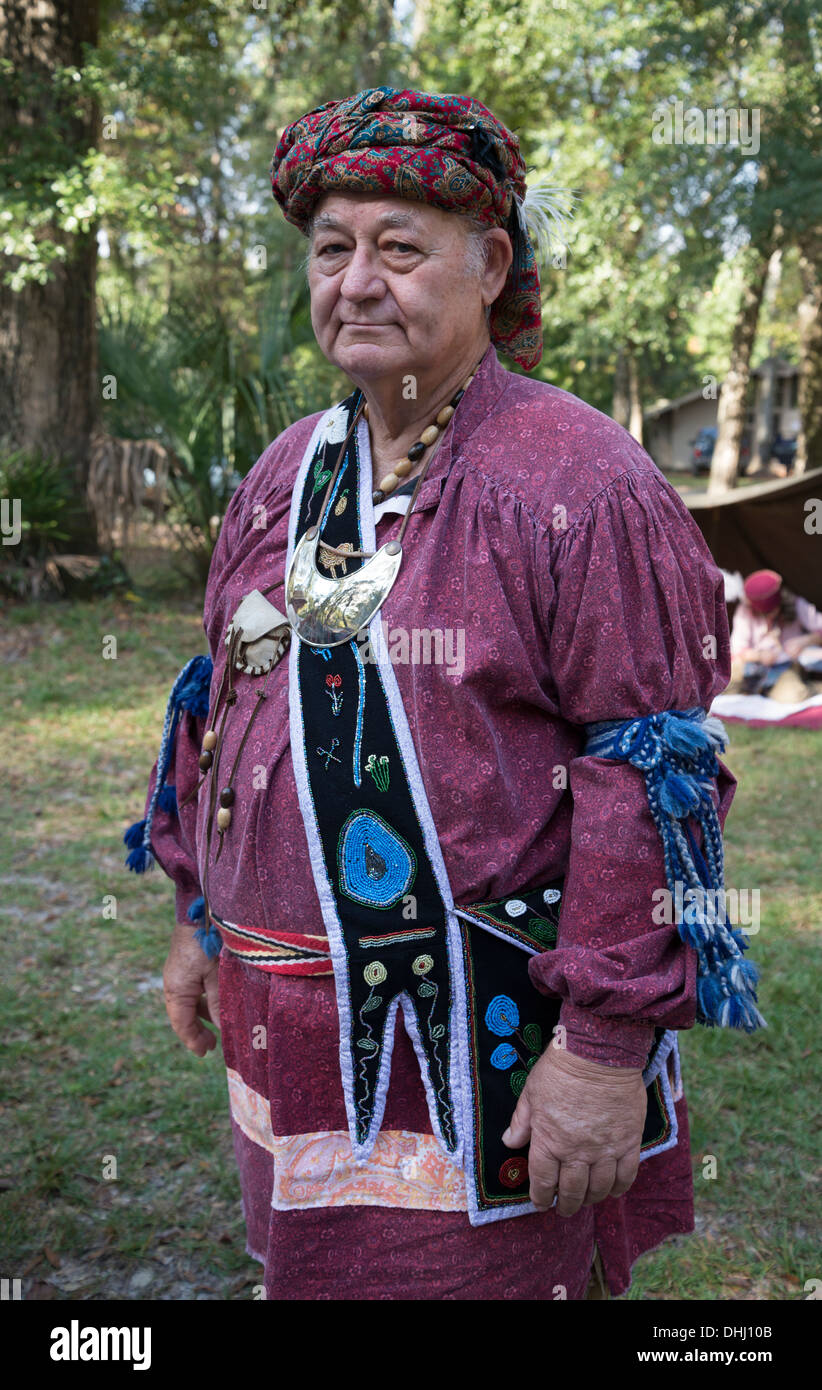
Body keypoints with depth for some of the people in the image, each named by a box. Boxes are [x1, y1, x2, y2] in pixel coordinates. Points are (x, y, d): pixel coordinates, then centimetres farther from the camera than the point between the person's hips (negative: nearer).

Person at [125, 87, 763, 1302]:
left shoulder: (584, 483, -14)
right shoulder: (288, 473, 7)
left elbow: (654, 776, -16)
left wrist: (609, 1041, -18)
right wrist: (202, 917, 16)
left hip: (492, 1040, -6)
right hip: (284, 1019, 7)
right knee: (306, 1266, 24)